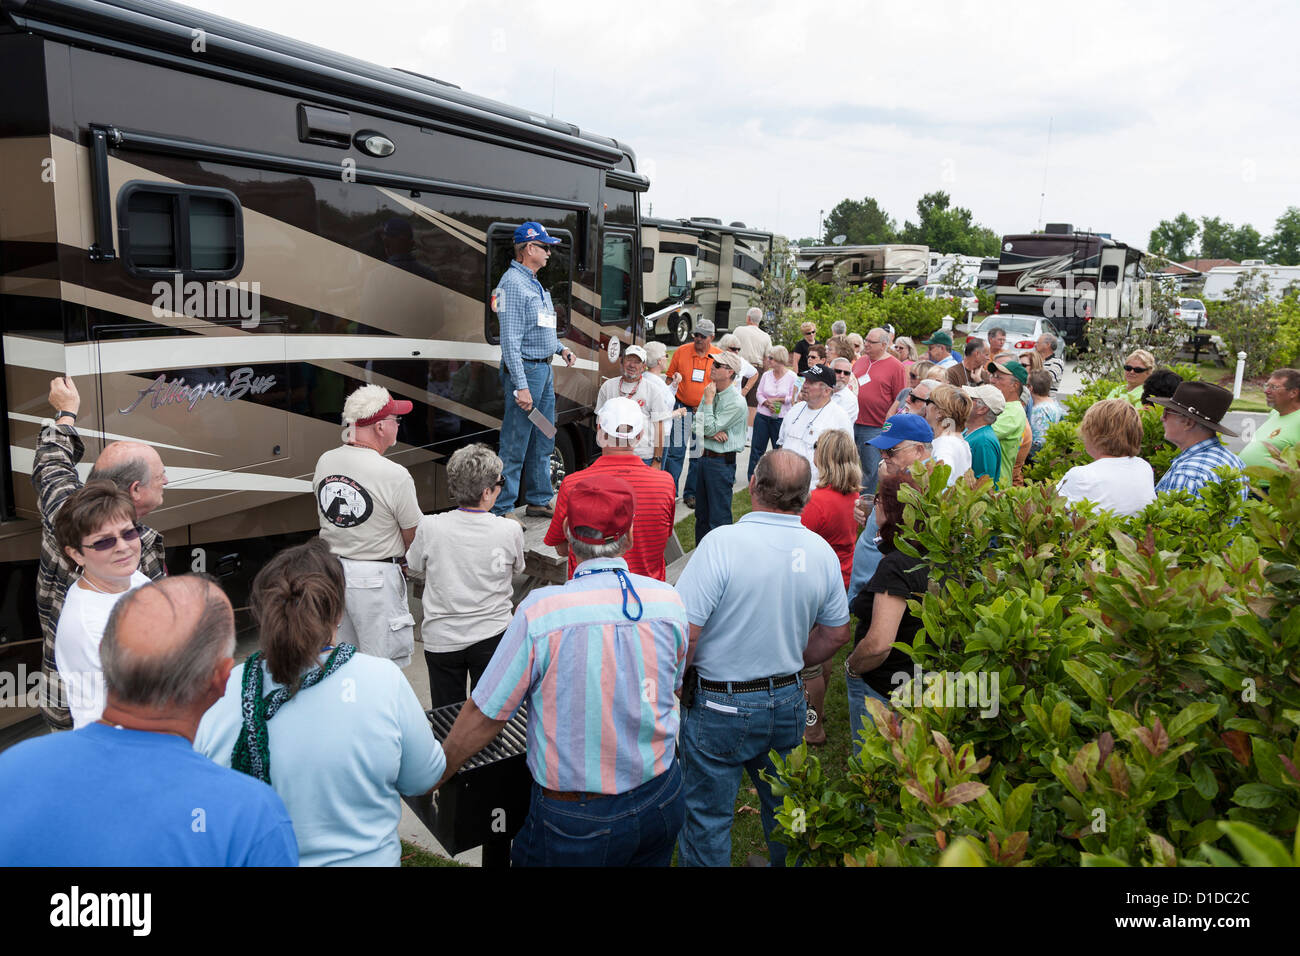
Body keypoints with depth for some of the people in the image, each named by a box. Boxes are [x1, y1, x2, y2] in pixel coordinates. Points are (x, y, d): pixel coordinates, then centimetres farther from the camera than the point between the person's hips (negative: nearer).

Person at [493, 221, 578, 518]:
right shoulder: (513, 282, -14)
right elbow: (510, 339, -20)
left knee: (543, 443, 16)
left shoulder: (536, 284, 17)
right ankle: (501, 510, 1)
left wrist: (561, 349, 11)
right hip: (525, 370, -10)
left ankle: (538, 501, 26)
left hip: (545, 371, 10)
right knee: (515, 447, -6)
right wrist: (521, 386, -24)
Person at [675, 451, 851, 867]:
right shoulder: (822, 551, -3)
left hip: (720, 707, -5)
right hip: (788, 702, 6)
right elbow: (835, 634, 8)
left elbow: (684, 633, -23)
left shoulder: (722, 542, -22)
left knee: (707, 818, 11)